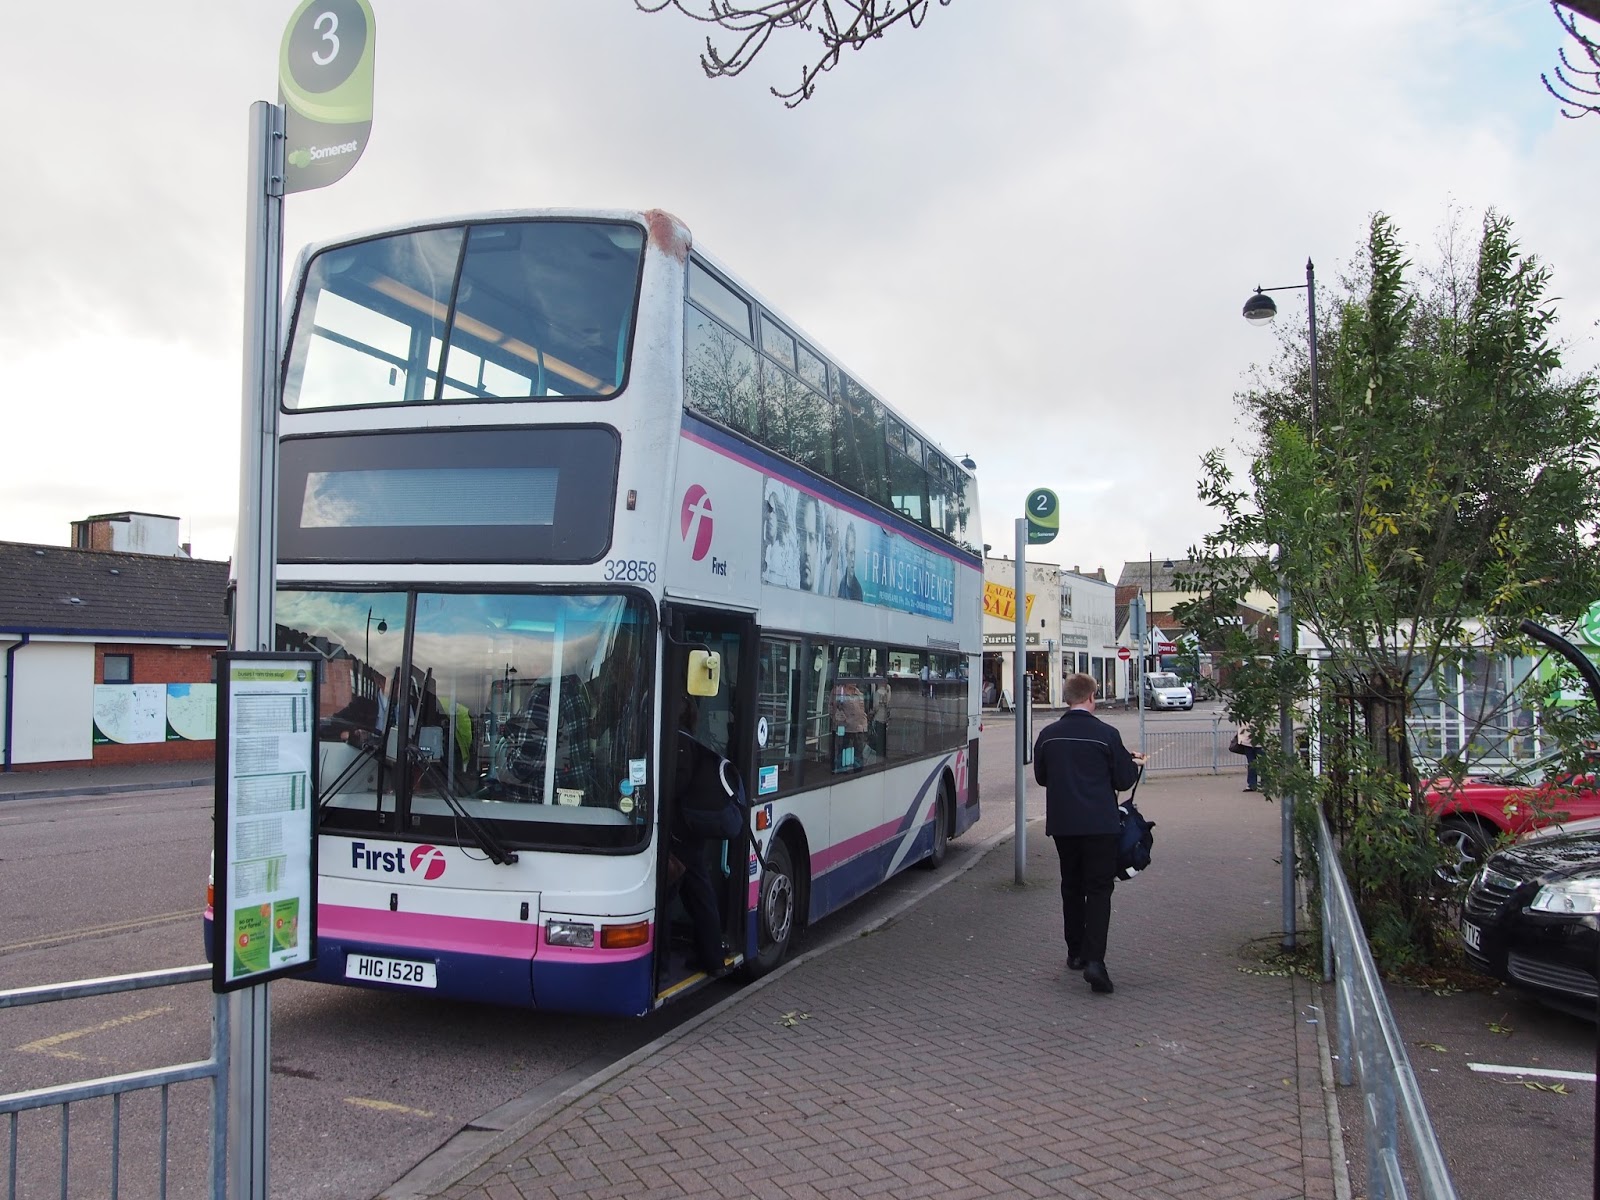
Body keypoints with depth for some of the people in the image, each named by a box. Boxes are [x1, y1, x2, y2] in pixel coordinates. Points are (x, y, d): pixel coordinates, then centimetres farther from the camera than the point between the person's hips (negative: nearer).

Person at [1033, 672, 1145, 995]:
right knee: (1099, 889, 0)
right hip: (1099, 825, -4)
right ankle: (1094, 959, -13)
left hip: (1061, 824, 4)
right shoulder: (1106, 734, -11)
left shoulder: (1048, 735, 0)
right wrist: (1135, 764, 17)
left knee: (1071, 887, 17)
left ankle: (1075, 952, 24)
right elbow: (1122, 781, -3)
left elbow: (1041, 777, 12)